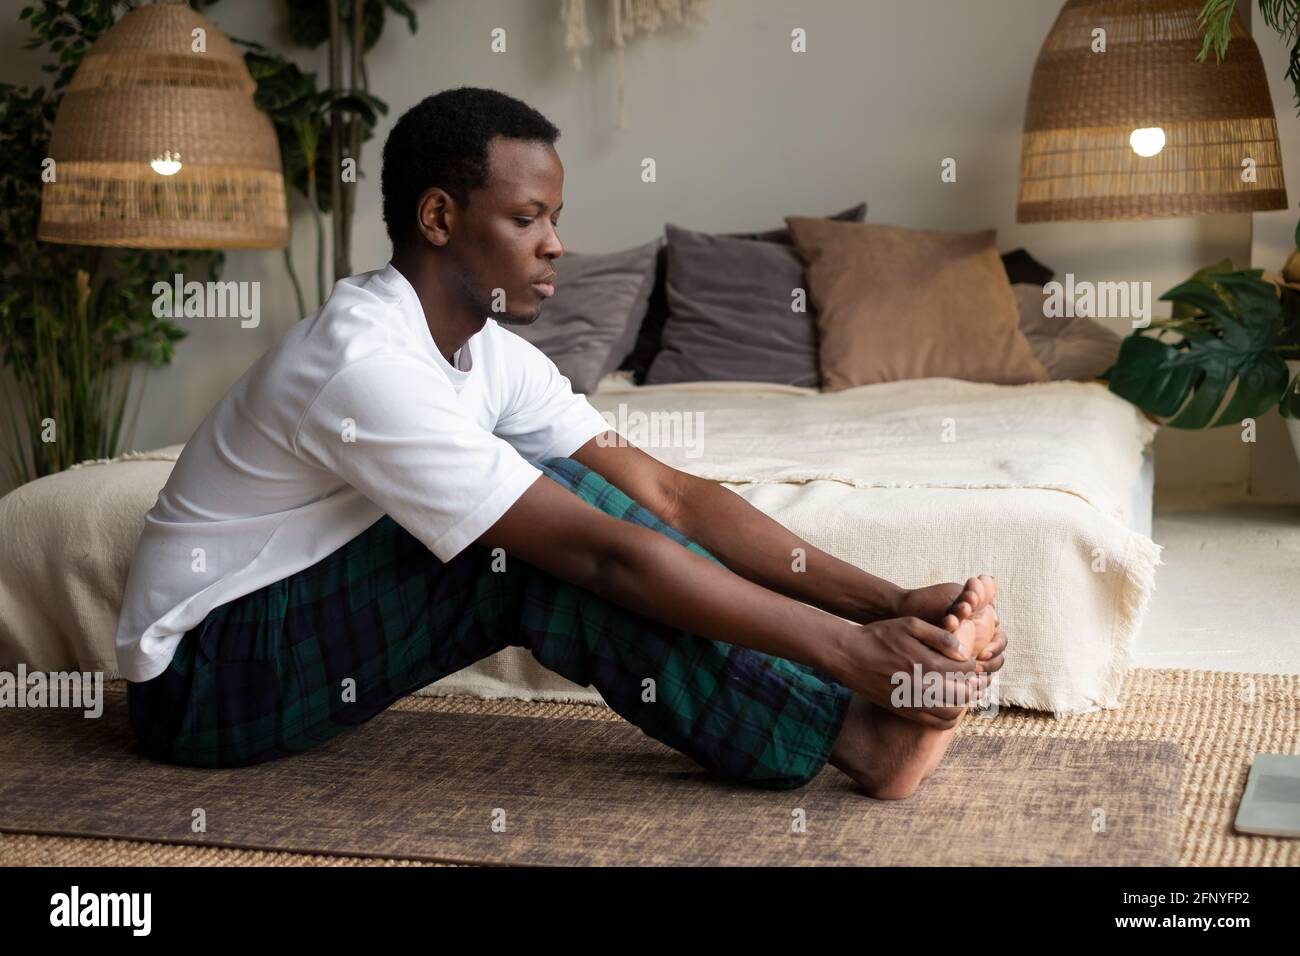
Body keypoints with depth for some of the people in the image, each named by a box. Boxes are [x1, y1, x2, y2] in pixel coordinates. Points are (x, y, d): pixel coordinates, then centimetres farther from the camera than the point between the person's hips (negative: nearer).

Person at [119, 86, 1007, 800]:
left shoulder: (490, 351, -1)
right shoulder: (367, 363, -27)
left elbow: (671, 495, -8)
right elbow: (608, 553, -31)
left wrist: (890, 602, -16)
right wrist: (846, 648, -30)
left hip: (297, 625, 8)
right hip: (202, 680, -8)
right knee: (559, 547, -24)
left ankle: (850, 721, -13)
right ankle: (845, 732, -19)